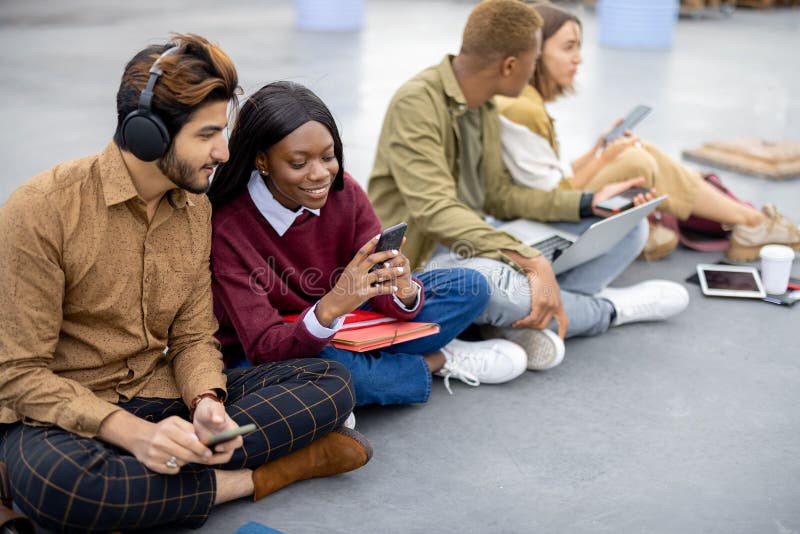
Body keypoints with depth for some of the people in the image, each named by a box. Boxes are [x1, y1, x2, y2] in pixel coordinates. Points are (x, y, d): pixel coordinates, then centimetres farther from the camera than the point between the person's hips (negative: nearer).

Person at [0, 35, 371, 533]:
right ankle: (256, 478, -20)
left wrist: (206, 402, -18)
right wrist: (134, 434, -28)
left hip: (158, 396, 6)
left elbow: (193, 337, 6)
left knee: (331, 381, -9)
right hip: (59, 418, -5)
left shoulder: (197, 208, 5)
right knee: (55, 478, -42)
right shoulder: (41, 211, -16)